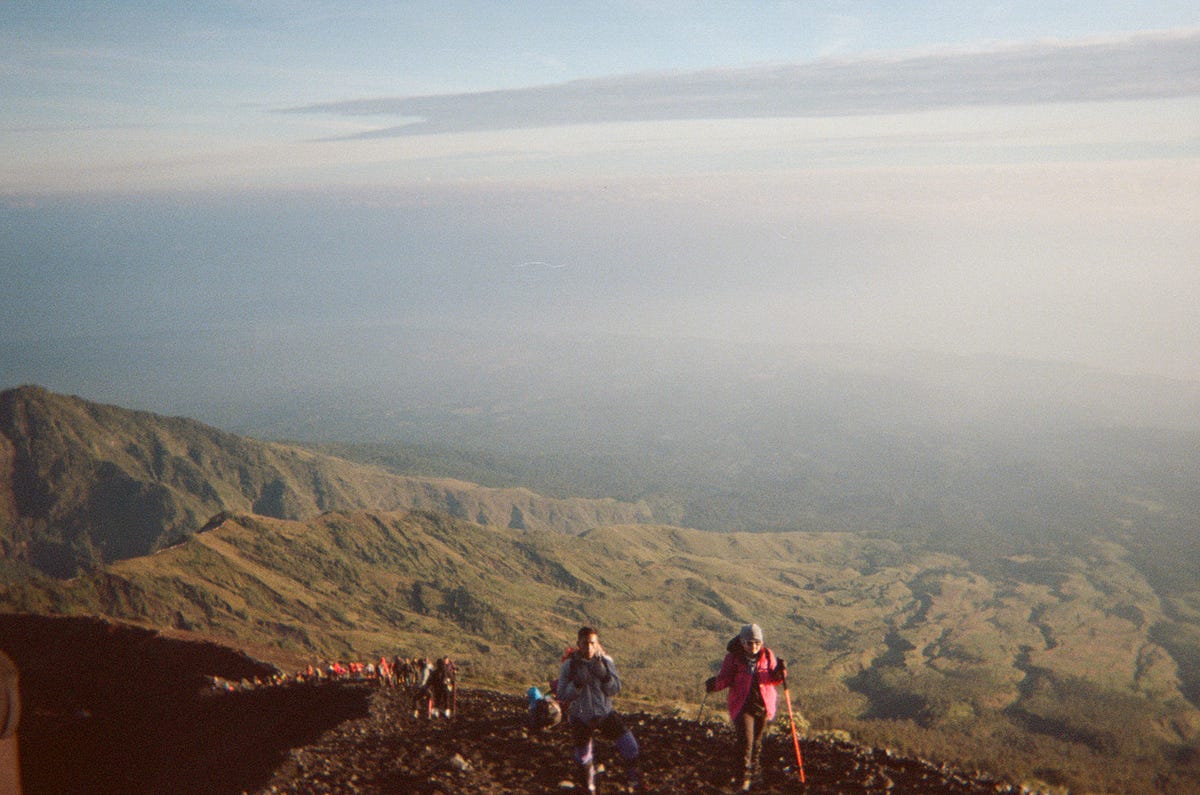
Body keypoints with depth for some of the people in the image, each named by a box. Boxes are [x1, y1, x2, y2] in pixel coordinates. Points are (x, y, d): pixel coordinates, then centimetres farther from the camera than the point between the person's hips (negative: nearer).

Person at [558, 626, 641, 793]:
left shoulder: (606, 661, -9)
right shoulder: (569, 665, -16)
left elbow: (615, 689, -9)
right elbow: (563, 695, -16)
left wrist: (604, 676, -28)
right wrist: (577, 682, -33)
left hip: (605, 714, 1)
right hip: (581, 718, -1)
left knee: (629, 746, -9)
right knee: (583, 758, 14)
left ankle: (634, 780, 17)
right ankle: (589, 787, 45)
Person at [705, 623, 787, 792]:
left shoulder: (767, 655, 0)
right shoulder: (733, 657, -8)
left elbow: (774, 680, 3)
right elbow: (725, 678, -6)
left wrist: (780, 672, -17)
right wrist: (715, 683, -26)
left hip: (763, 705, 3)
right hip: (742, 705, -3)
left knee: (756, 741, 18)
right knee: (745, 741, -15)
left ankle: (753, 770, 41)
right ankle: (745, 777, -6)